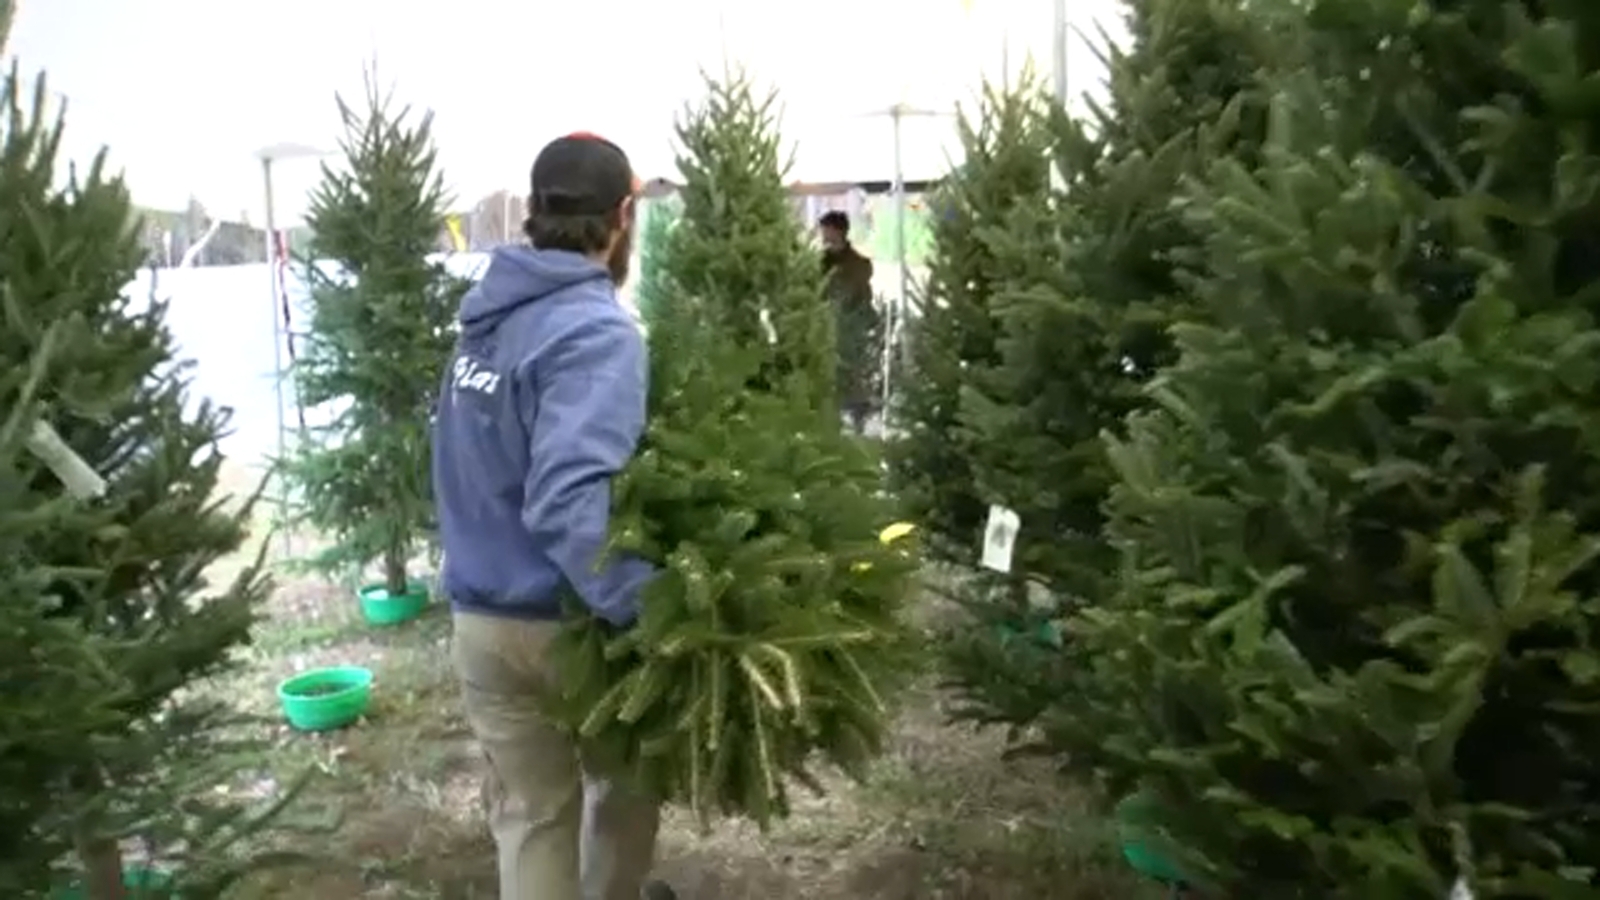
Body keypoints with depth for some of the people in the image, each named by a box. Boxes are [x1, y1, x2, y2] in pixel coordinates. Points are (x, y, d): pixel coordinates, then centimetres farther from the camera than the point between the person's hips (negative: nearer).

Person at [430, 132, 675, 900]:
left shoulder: (490, 314, 4)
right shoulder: (595, 333, -23)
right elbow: (568, 502, -36)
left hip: (481, 617, 6)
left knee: (528, 815, 17)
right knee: (624, 780, 23)